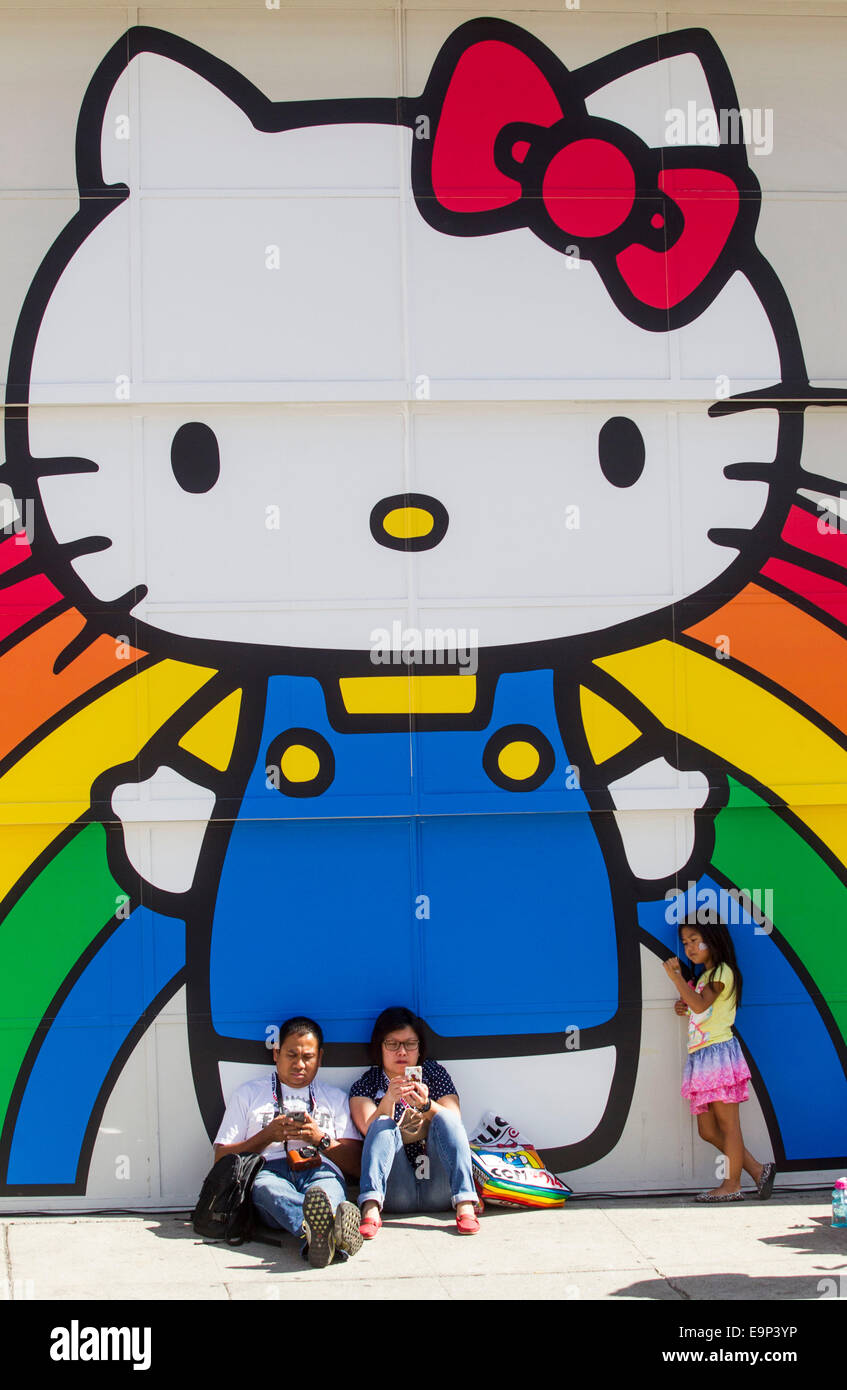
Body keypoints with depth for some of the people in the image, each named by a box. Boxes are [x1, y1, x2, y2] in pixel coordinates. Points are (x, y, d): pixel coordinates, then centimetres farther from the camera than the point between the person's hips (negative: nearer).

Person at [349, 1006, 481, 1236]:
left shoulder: (435, 1074, 14)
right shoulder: (365, 1086, 11)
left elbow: (454, 1124, -1)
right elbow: (371, 1131, -8)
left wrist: (426, 1106, -21)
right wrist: (389, 1099, -27)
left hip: (438, 1189, 1)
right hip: (396, 1193, -1)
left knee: (444, 1118, -19)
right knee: (383, 1123, -21)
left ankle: (465, 1206, -37)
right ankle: (371, 1210, -42)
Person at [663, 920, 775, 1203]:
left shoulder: (722, 972, -6)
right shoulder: (704, 976, 23)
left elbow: (701, 1004, -20)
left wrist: (676, 977, -21)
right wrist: (683, 1006, 11)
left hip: (718, 1050, -10)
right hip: (700, 1056, 10)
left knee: (727, 1123, -4)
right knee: (707, 1130, 7)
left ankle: (732, 1185, 1)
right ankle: (758, 1170, 11)